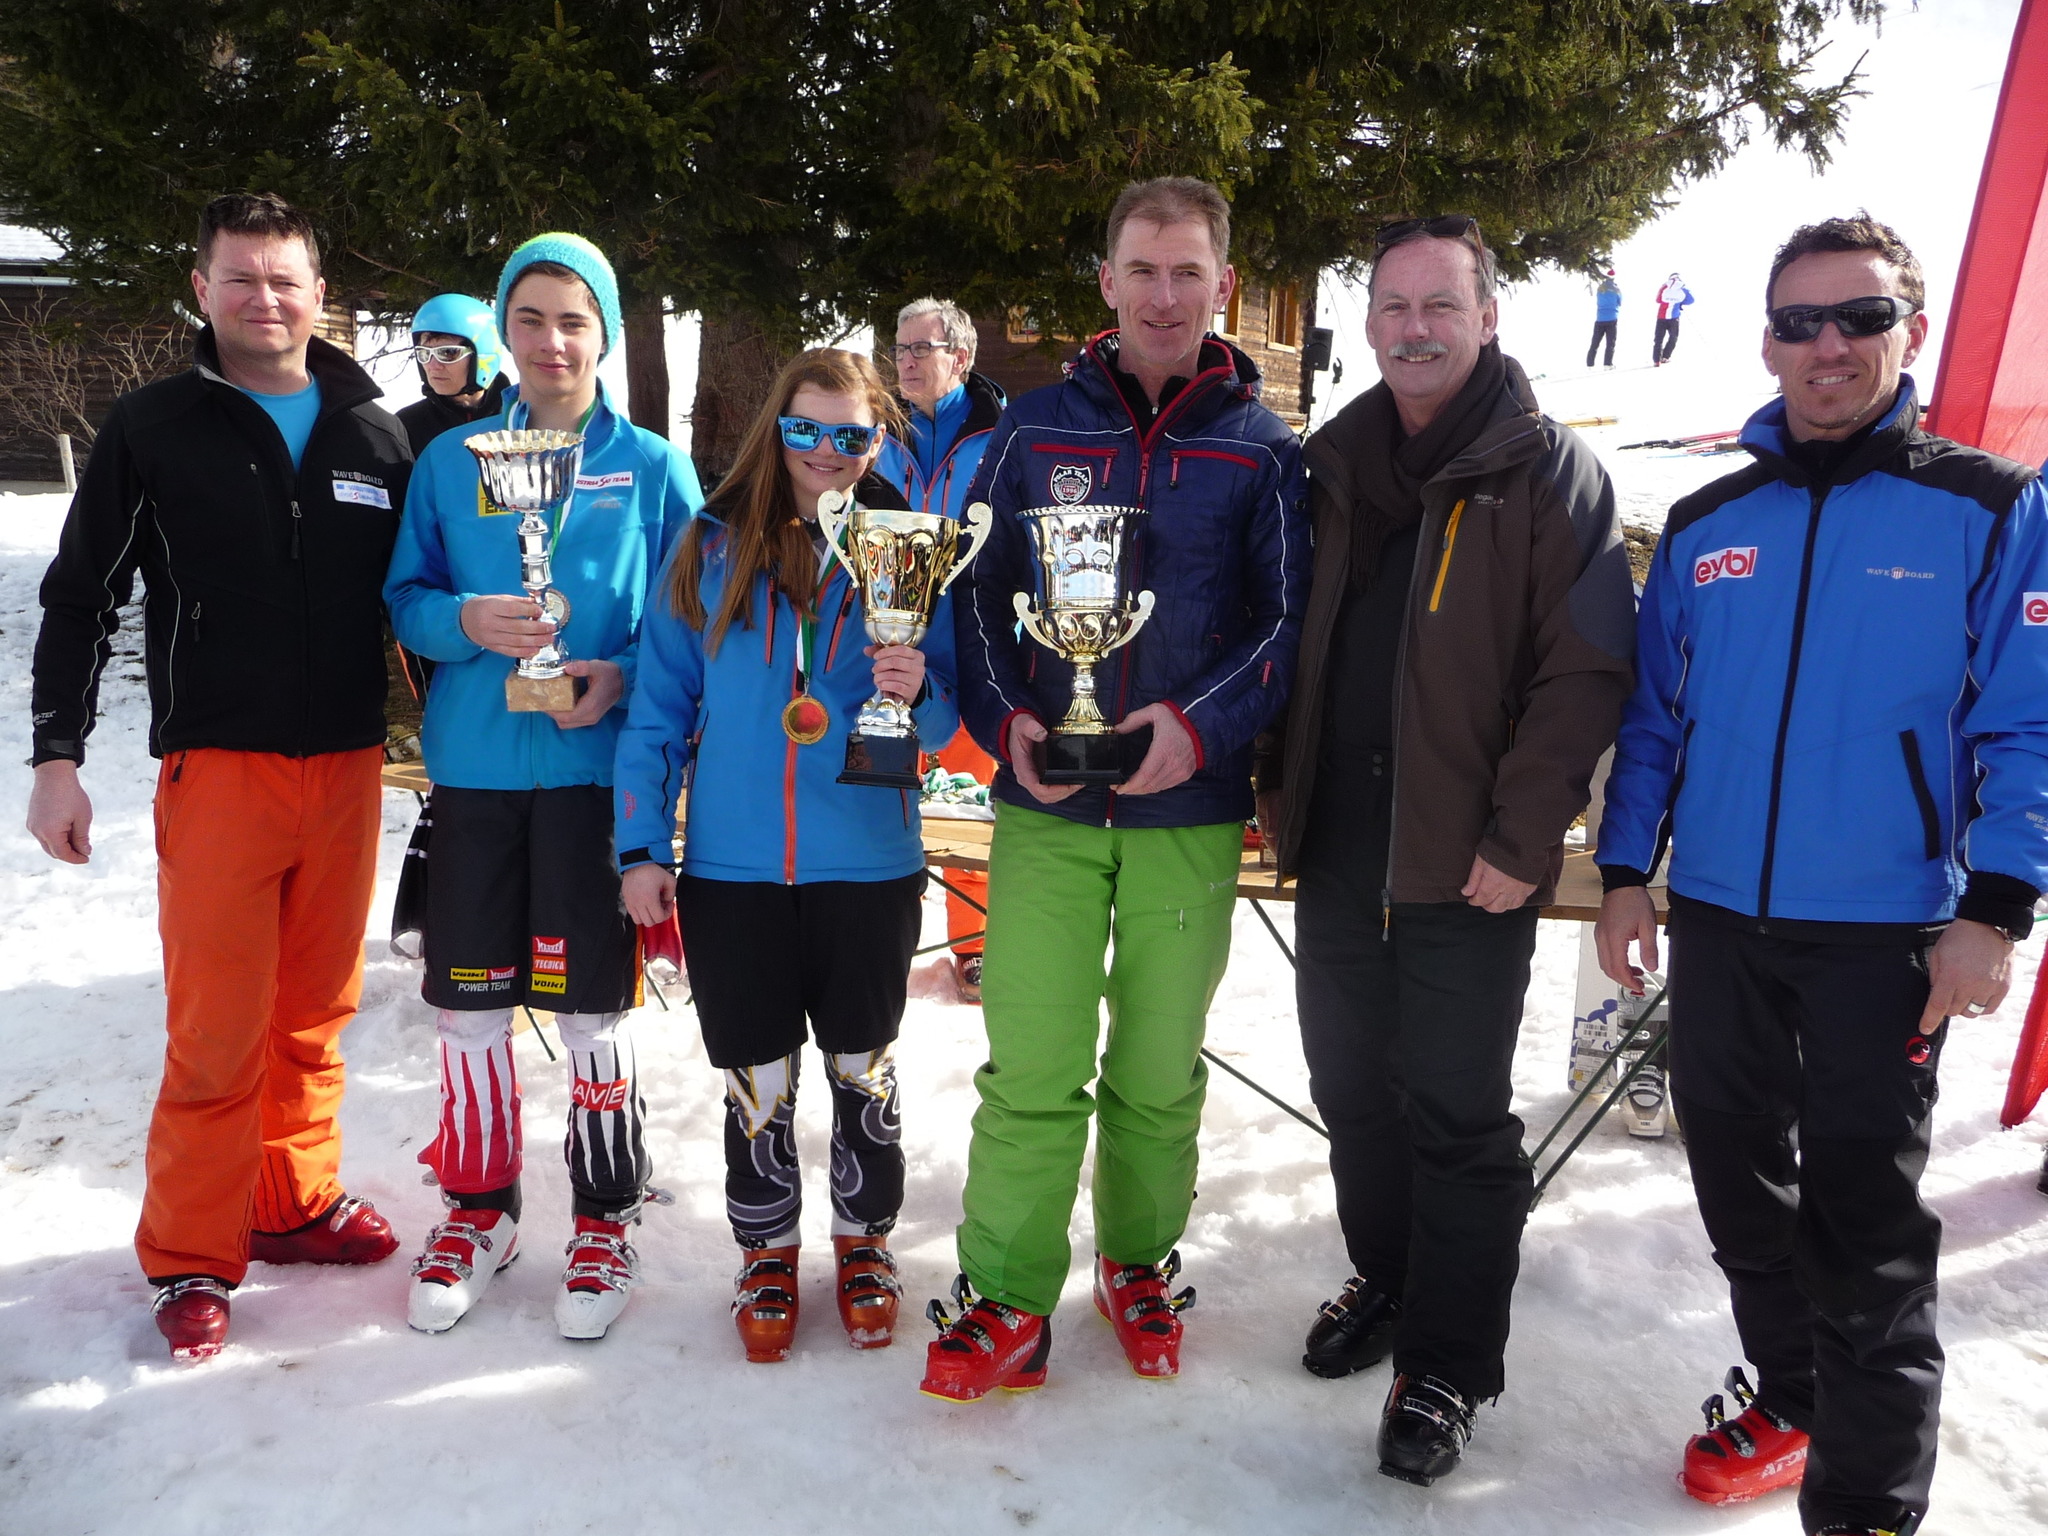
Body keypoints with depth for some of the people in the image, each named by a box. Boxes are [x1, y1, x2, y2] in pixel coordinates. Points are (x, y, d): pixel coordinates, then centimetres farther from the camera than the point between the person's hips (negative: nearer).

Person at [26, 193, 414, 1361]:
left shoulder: (375, 433, 9)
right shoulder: (154, 430, 3)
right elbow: (81, 600, 4)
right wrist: (58, 754, -3)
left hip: (348, 769, 3)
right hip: (218, 769, -2)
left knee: (317, 1013, 11)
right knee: (218, 1032, 0)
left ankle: (297, 1201, 28)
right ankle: (193, 1258, 15)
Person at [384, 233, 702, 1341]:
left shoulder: (652, 468, 3)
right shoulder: (450, 461, 8)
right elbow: (404, 597, 10)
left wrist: (622, 675, -15)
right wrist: (463, 623, -11)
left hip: (597, 765, -2)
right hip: (473, 765, 3)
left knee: (591, 1003, 4)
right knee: (466, 997, 9)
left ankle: (606, 1218, 23)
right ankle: (479, 1205, 30)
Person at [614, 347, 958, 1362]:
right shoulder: (710, 549, 1)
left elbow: (946, 720, 1)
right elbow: (659, 707, 3)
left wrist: (918, 693, -22)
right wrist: (640, 845, -2)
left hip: (868, 867, 0)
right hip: (732, 868, 1)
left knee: (864, 1070, 14)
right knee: (756, 1079, 12)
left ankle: (865, 1242, 36)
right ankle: (767, 1252, 34)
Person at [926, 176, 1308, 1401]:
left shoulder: (1263, 449, 4)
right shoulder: (1036, 429, 7)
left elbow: (1289, 618, 0)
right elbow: (981, 595, 8)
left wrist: (1206, 725, -17)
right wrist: (1006, 720, -9)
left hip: (1190, 811, 0)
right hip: (1044, 805, 0)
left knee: (1160, 1072, 12)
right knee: (1030, 1068, 0)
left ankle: (1140, 1265, 34)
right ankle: (1010, 1301, 16)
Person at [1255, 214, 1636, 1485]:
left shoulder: (1550, 472, -4)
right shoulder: (1334, 466, 12)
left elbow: (1586, 669, -11)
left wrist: (1521, 839, -16)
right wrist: (1280, 790, 9)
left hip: (1467, 866, -5)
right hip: (1336, 853, 6)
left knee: (1456, 1117, 3)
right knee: (1354, 1093, 17)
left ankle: (1447, 1368, 18)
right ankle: (1387, 1282, 38)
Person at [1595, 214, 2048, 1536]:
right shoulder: (1704, 526, 7)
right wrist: (1626, 874, 5)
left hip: (1885, 932, -4)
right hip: (1715, 918, 4)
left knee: (1866, 1228, 3)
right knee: (1740, 1179, 16)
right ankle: (1790, 1394, 37)